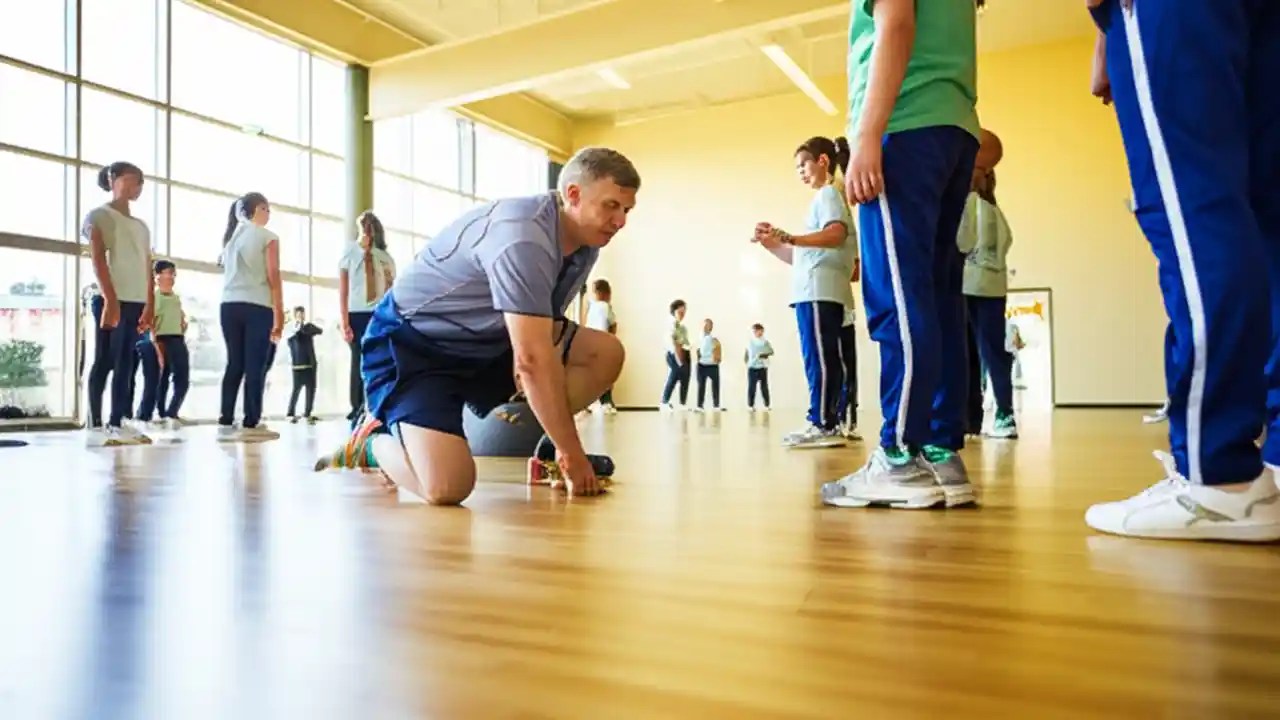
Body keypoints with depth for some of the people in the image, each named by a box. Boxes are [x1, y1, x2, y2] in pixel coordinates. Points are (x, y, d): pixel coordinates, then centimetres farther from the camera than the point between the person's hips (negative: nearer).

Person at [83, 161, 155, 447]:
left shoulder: (141, 226, 21)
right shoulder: (99, 215, 3)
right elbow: (98, 259, -8)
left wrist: (150, 305, 10)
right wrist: (110, 299, -18)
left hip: (137, 301, 6)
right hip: (114, 298, -6)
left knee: (125, 362, 4)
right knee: (105, 360, -8)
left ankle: (116, 422, 6)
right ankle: (95, 426, -7)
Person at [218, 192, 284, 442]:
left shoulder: (230, 236, 18)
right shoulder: (268, 237, -1)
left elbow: (227, 273, 13)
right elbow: (273, 278, -5)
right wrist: (279, 314, -3)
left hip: (230, 306, 6)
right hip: (257, 307, -6)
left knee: (235, 364, 8)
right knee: (255, 366, -3)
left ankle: (226, 423, 7)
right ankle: (251, 424, -4)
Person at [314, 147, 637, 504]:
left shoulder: (584, 240, 0)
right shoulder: (523, 237, -29)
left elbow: (544, 336, 0)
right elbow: (533, 358, -33)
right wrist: (572, 453, -26)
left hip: (484, 343, 9)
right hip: (409, 345, -8)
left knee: (605, 353, -6)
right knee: (447, 487, -26)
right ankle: (371, 443, 4)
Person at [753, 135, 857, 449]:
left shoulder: (827, 193, 1)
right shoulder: (824, 198, 30)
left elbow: (837, 234, -20)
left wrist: (788, 237, -30)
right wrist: (773, 245, 14)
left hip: (820, 290, -10)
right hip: (817, 290, 10)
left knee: (818, 357, -13)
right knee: (824, 358, 7)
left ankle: (822, 424, -14)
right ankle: (828, 424, 8)